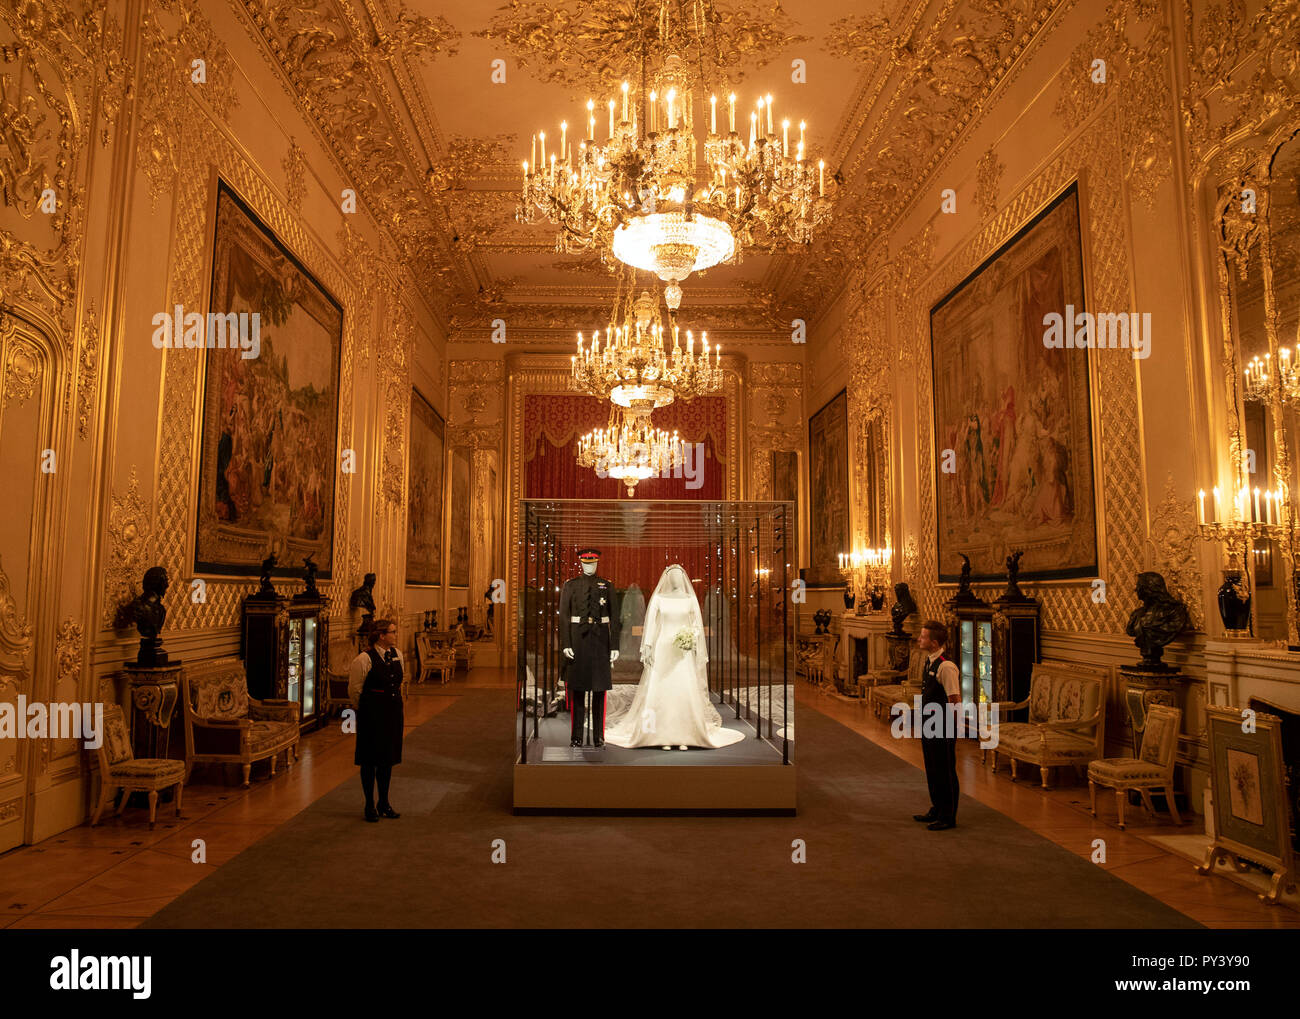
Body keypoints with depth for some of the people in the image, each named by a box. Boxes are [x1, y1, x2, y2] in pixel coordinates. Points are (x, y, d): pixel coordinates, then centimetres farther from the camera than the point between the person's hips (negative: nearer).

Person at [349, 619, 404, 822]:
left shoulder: (397, 654, 6)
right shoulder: (364, 659, -15)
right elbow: (354, 689, -6)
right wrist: (367, 709, 6)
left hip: (393, 713, 6)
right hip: (372, 715, -6)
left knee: (388, 758, 13)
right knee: (370, 760, 3)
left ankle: (384, 803, 25)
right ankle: (370, 805, 16)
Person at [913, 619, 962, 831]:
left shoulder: (946, 666, -22)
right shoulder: (929, 661, 8)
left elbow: (955, 702, -21)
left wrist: (947, 728, -16)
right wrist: (926, 723, 16)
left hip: (943, 729, -10)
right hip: (929, 726, 10)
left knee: (945, 772, 3)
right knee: (932, 769, 20)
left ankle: (947, 817, 16)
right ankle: (936, 809, 35)